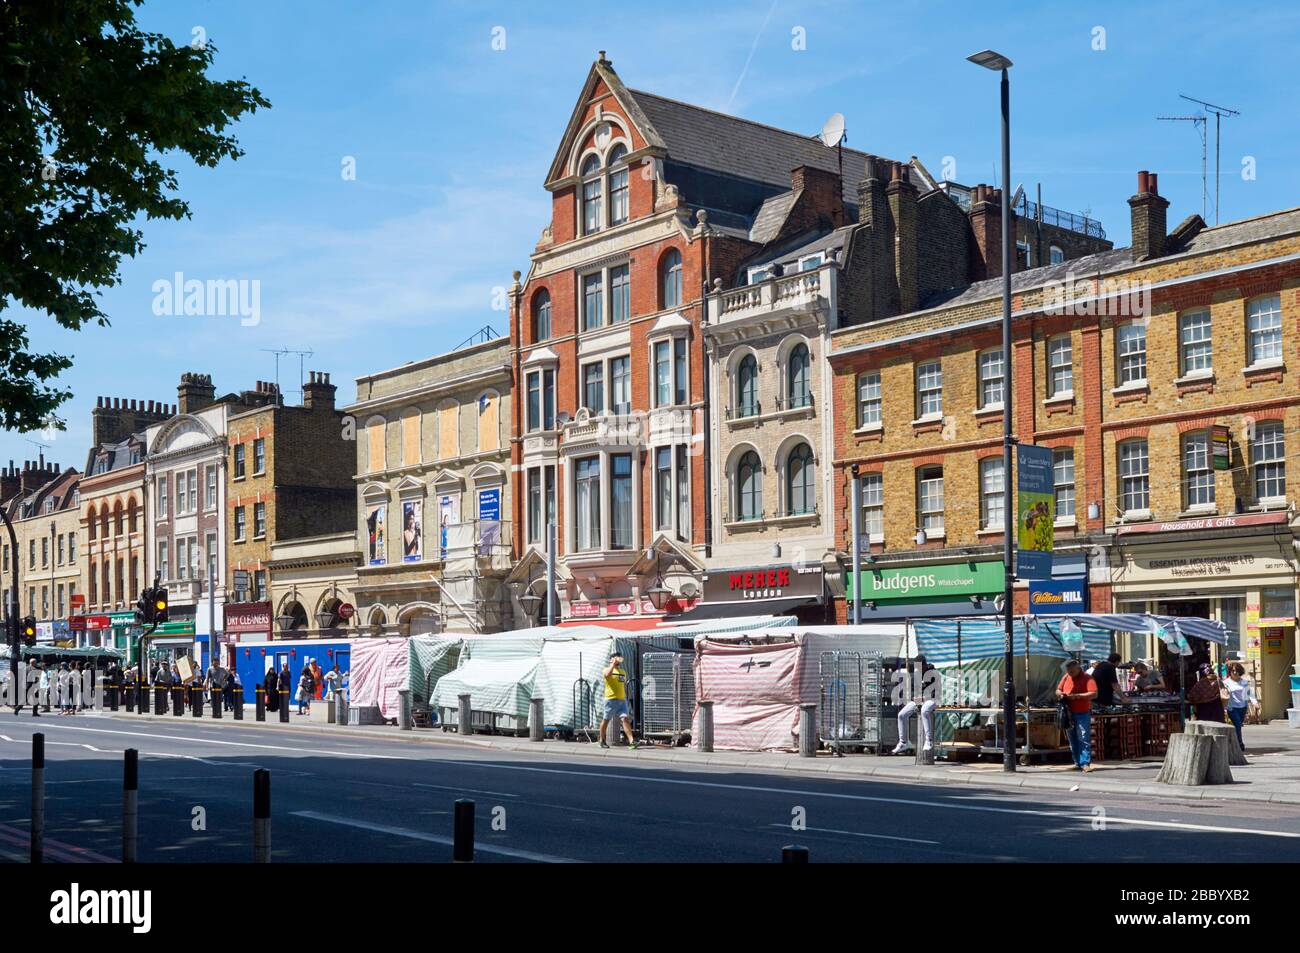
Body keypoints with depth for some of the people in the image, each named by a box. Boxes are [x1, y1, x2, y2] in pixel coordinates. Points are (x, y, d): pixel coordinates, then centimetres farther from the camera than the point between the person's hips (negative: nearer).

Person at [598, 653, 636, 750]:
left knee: (625, 719, -9)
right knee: (606, 720, 7)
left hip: (622, 700, 4)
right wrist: (614, 663, -24)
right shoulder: (607, 669, 0)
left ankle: (631, 741, -18)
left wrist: (626, 697, 21)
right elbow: (607, 674, -25)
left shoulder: (623, 672, 18)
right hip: (611, 699, -4)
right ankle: (602, 741, 20)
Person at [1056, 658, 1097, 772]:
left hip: (1083, 713, -6)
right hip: (1068, 713, 6)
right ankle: (1077, 762, 17)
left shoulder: (1087, 678, -8)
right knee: (1073, 740, 10)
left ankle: (1085, 763, -12)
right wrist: (1060, 694, -4)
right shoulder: (1066, 677, 11)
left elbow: (1094, 694, -19)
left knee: (1084, 739, -11)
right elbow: (1058, 690, 21)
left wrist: (1077, 696, -23)